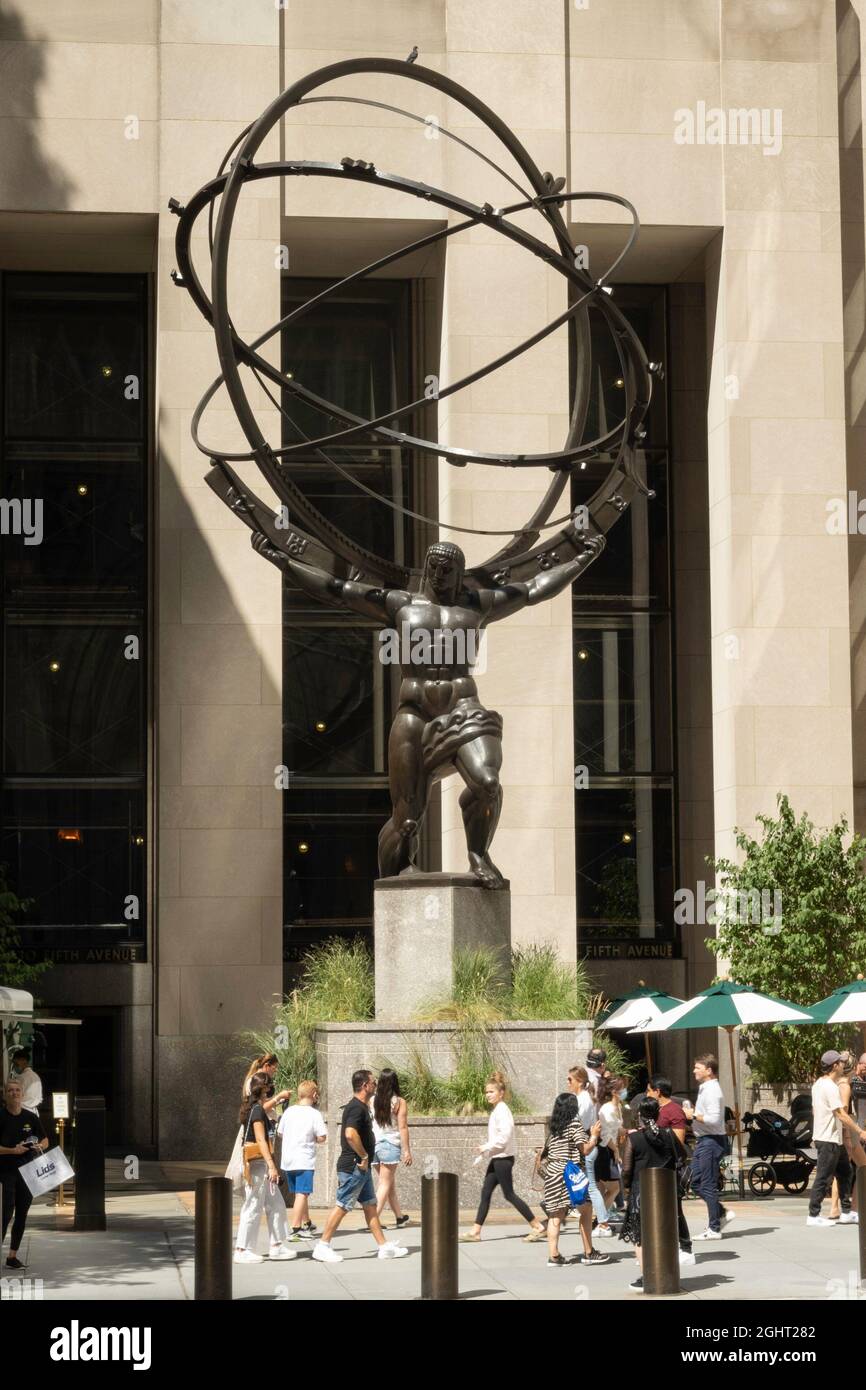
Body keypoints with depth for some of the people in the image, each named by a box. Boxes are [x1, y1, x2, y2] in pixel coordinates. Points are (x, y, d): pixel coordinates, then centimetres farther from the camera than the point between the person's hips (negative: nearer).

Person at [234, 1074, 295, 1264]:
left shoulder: (256, 1108, 12)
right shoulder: (257, 1110, -15)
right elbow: (261, 1140, -21)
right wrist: (271, 1166, -24)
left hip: (263, 1165, 10)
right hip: (258, 1164, -10)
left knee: (276, 1205, 12)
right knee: (254, 1208, -5)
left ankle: (277, 1245, 16)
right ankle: (242, 1250, -1)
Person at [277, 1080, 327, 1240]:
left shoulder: (289, 1111, 6)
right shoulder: (314, 1113, -9)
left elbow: (280, 1133, 12)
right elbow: (321, 1138, -12)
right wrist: (312, 1139, 8)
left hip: (287, 1160, 6)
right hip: (304, 1160, -6)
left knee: (299, 1193, 20)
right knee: (302, 1194, -8)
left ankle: (306, 1223, 35)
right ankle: (295, 1230, -18)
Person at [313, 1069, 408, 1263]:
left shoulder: (360, 1107, 15)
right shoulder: (357, 1108, -18)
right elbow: (350, 1134, -32)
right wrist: (364, 1156, -22)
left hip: (361, 1168, 11)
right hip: (353, 1167, -11)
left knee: (370, 1206, 11)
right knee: (342, 1206, -5)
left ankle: (384, 1247, 14)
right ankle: (323, 1246, 0)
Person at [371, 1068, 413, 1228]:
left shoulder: (372, 1100, 1)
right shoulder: (399, 1102, -8)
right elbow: (402, 1128, -9)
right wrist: (407, 1151, -5)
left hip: (374, 1144, 4)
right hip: (390, 1145, -4)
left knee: (390, 1183, 18)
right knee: (385, 1184, 1)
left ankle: (400, 1216, 29)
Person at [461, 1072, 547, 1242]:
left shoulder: (502, 1110, -14)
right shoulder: (496, 1110, 15)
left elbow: (504, 1135, -24)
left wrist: (486, 1147, -18)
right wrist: (482, 1156, 20)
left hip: (503, 1158, -10)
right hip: (497, 1158, 10)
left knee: (509, 1194, -6)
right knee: (485, 1193, 7)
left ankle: (537, 1227, -2)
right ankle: (475, 1231, 9)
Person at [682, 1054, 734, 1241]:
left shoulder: (712, 1091, -16)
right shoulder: (704, 1089, 16)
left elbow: (714, 1119, -25)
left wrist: (694, 1115, -16)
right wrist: (693, 1112, 9)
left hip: (711, 1141, -11)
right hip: (703, 1141, 11)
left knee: (708, 1186, -5)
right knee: (697, 1183, 13)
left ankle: (714, 1229, 2)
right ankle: (722, 1213, 21)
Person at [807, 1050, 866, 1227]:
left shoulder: (818, 1084, 13)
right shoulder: (830, 1087, -18)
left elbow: (814, 1111, 21)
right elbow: (841, 1114, -23)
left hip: (835, 1139, 10)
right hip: (829, 1140, -10)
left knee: (845, 1172, 15)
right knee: (823, 1178, -5)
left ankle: (846, 1213, 20)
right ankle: (813, 1216, -2)